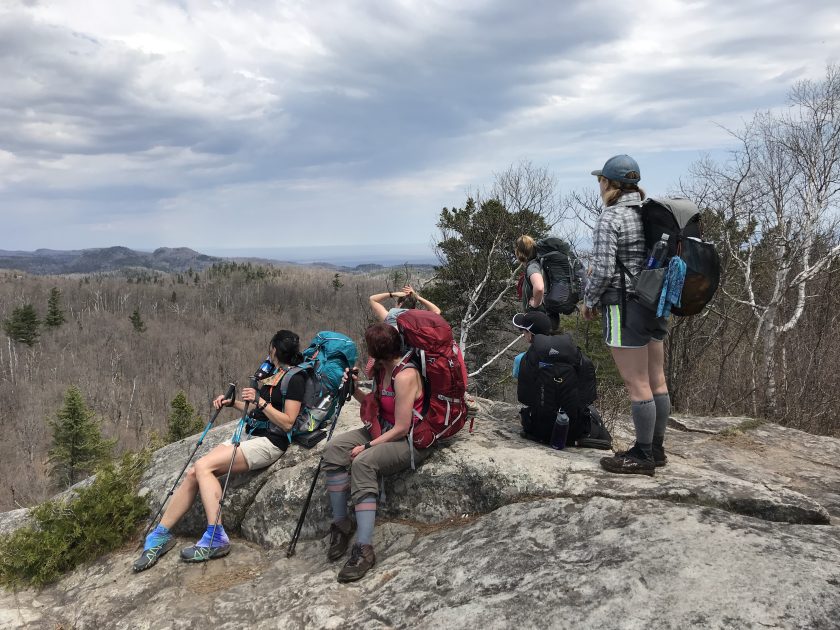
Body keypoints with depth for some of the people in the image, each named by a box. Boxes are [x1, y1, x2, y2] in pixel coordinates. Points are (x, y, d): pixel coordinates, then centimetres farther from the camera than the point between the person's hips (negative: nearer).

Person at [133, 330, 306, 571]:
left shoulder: (295, 378, -9)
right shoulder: (272, 375, 19)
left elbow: (287, 423, -14)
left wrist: (260, 402, -19)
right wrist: (233, 402, 12)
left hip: (270, 442, -8)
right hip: (250, 435, 8)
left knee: (203, 466, -22)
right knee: (193, 473, -6)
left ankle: (216, 538, -21)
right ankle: (161, 534, 2)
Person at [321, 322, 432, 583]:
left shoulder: (405, 376, -23)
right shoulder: (382, 370, 4)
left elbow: (401, 428, -23)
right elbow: (376, 405, 19)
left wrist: (368, 446, -19)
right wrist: (354, 389, 3)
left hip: (412, 440, -9)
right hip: (384, 430, 9)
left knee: (363, 462, -33)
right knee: (334, 449, -11)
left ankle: (364, 549, -29)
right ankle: (341, 524, -3)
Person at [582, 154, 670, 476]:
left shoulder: (610, 217, -12)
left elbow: (603, 270, -18)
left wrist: (589, 300, -1)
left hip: (624, 306, -8)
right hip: (655, 304, 8)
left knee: (636, 384, -2)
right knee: (657, 380, 12)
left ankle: (643, 456, 6)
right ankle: (656, 449, 23)